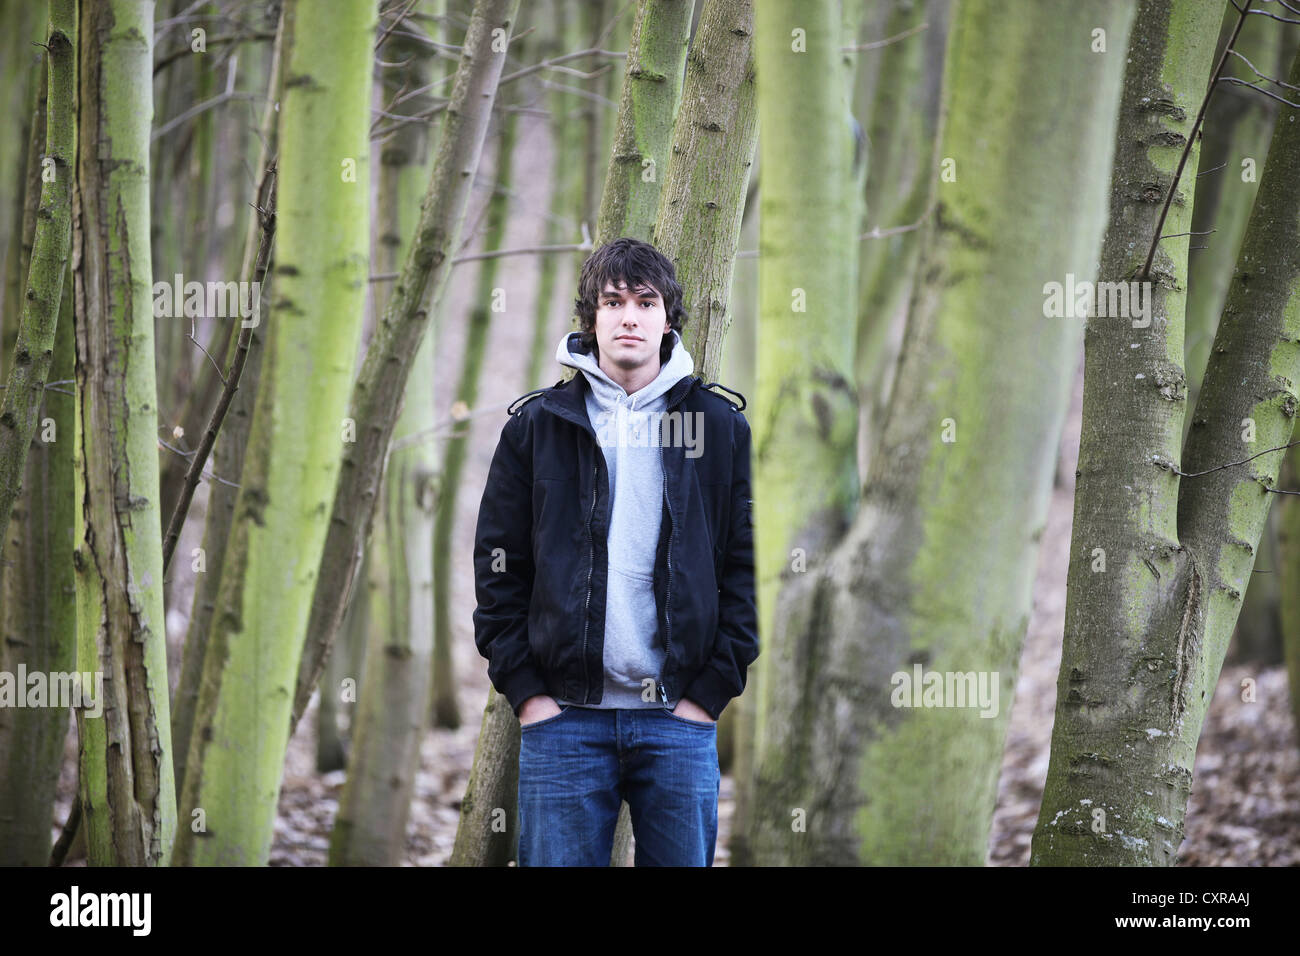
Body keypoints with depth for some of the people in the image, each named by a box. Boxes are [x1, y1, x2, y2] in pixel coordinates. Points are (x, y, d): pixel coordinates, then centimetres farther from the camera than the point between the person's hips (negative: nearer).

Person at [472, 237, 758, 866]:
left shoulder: (721, 426, 8)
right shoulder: (536, 426, 8)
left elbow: (749, 568, 6)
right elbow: (497, 567, 7)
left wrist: (711, 690, -3)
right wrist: (525, 691, -2)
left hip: (681, 719, 0)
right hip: (563, 715, 0)